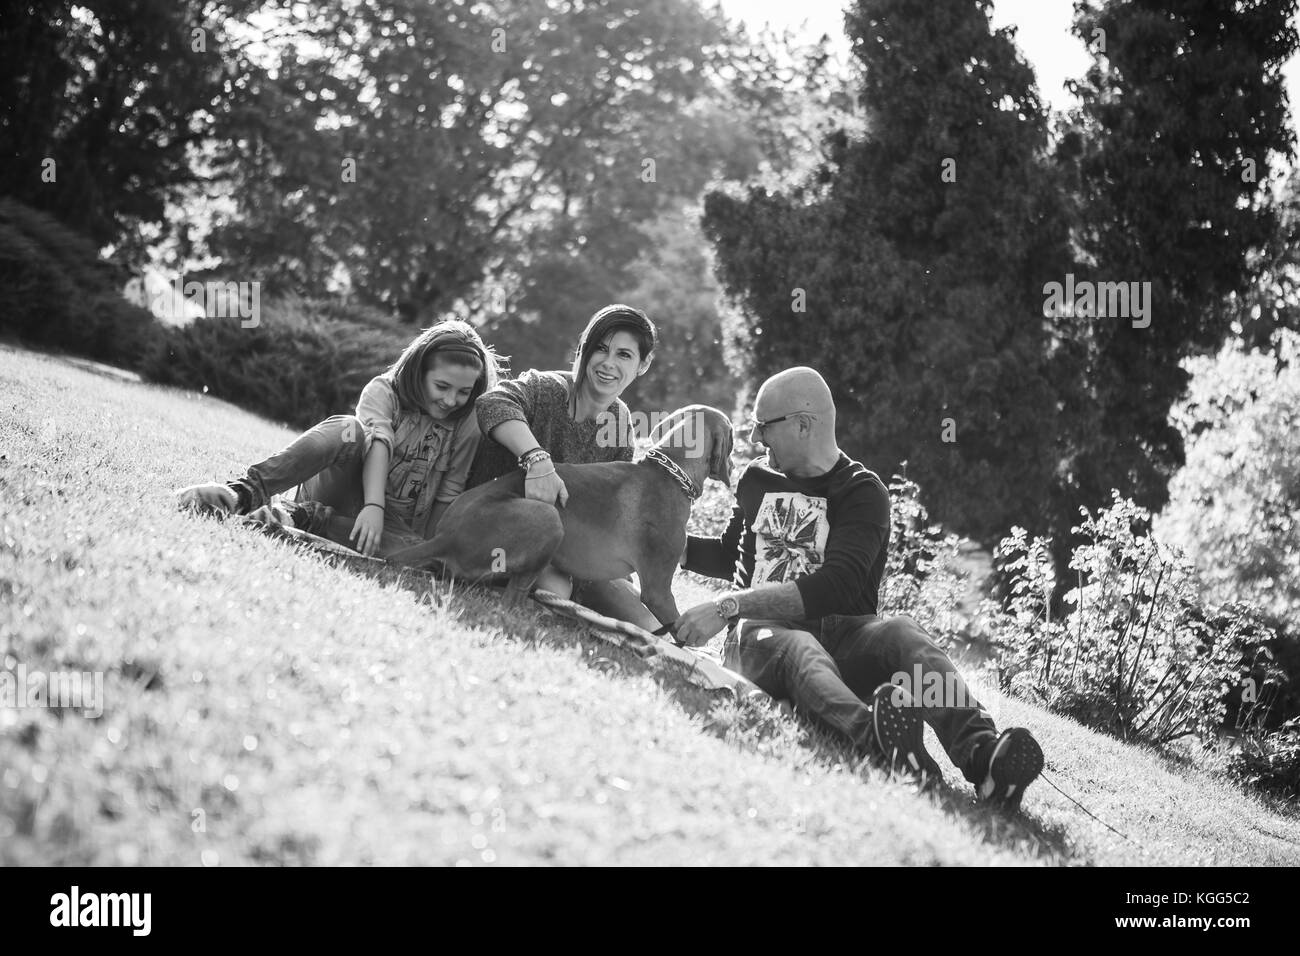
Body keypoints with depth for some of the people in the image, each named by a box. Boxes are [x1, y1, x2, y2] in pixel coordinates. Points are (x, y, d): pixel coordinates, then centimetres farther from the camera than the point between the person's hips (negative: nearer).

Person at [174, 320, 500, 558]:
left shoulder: (468, 426, 2)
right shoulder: (384, 390, -3)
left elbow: (448, 496, 1)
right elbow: (378, 442, -21)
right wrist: (373, 507, -37)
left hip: (398, 523, 2)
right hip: (341, 492, -2)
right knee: (349, 430, -32)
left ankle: (301, 518, -32)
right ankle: (247, 493, -42)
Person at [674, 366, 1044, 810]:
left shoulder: (861, 492, 1)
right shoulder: (756, 480, 19)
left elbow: (836, 588, -16)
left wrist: (728, 606, -23)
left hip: (843, 636, -1)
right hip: (762, 630, 1)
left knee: (901, 632, -35)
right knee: (799, 649, -37)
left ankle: (980, 752, -62)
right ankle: (874, 731, -72)